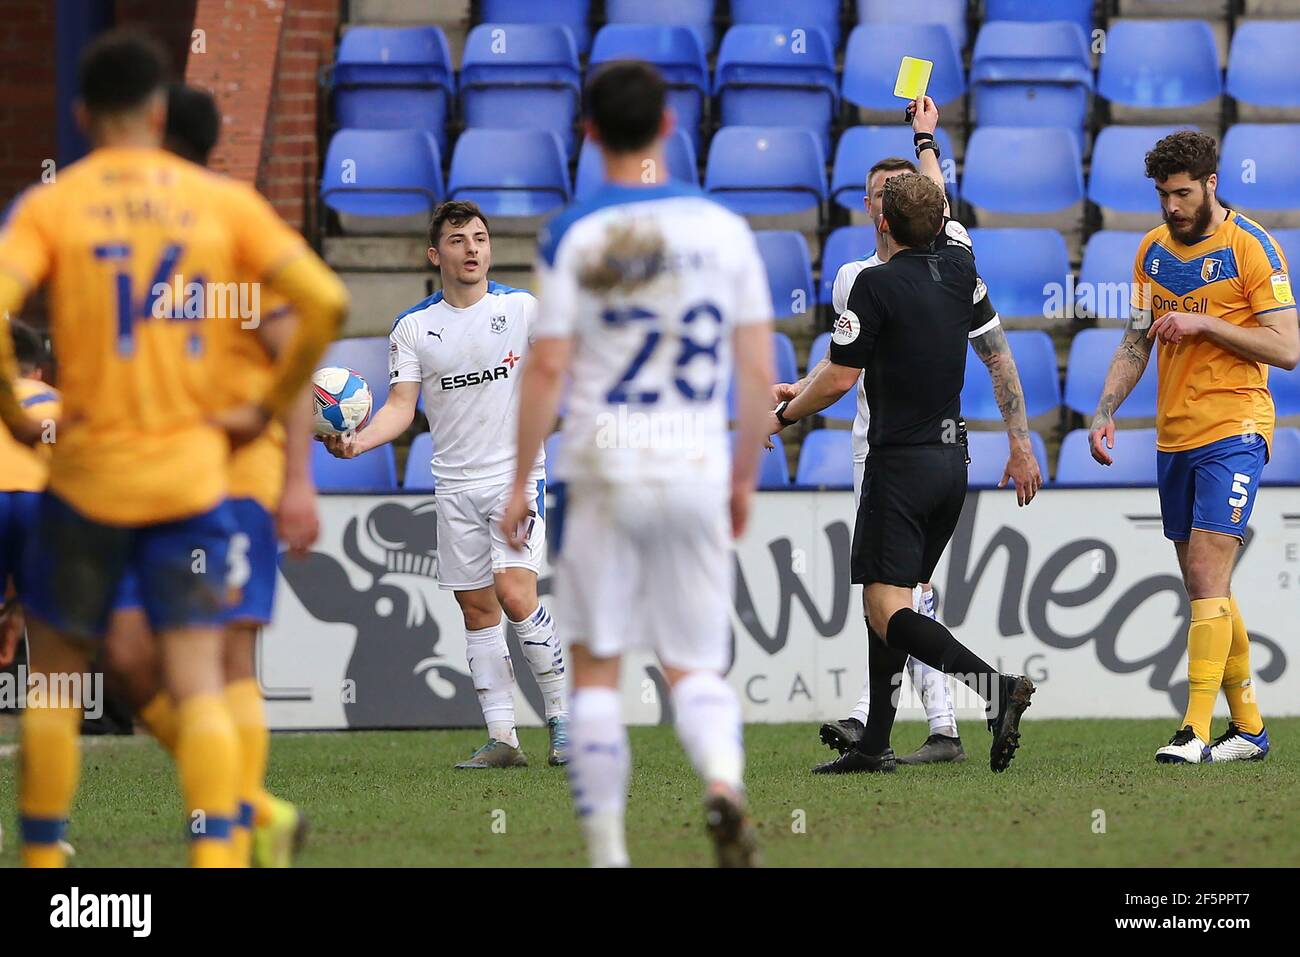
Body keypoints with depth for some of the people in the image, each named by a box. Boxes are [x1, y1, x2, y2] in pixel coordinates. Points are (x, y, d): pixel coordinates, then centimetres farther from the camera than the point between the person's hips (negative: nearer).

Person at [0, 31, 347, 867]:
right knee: (199, 684, -1)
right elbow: (326, 302, -5)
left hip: (87, 474, -1)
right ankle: (215, 858, -14)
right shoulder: (223, 201, 2)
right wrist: (269, 407, 4)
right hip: (191, 474, 1)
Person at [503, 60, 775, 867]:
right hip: (697, 468, 2)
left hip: (604, 468, -2)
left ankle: (607, 848, 3)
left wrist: (520, 483, 1)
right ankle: (724, 781, -21)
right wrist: (745, 479, 16)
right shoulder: (725, 229, 4)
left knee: (596, 670, 6)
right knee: (695, 666, 9)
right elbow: (760, 371, 5)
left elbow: (549, 367, -7)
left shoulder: (573, 236, -4)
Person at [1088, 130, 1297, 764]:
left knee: (1207, 577, -15)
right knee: (1204, 590, 9)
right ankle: (1248, 727, 18)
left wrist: (1204, 323, -17)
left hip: (1234, 432, -7)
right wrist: (1105, 413, 2)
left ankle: (1196, 730, -18)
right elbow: (1135, 343, 15)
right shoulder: (1154, 250, 11)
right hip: (1174, 437, 7)